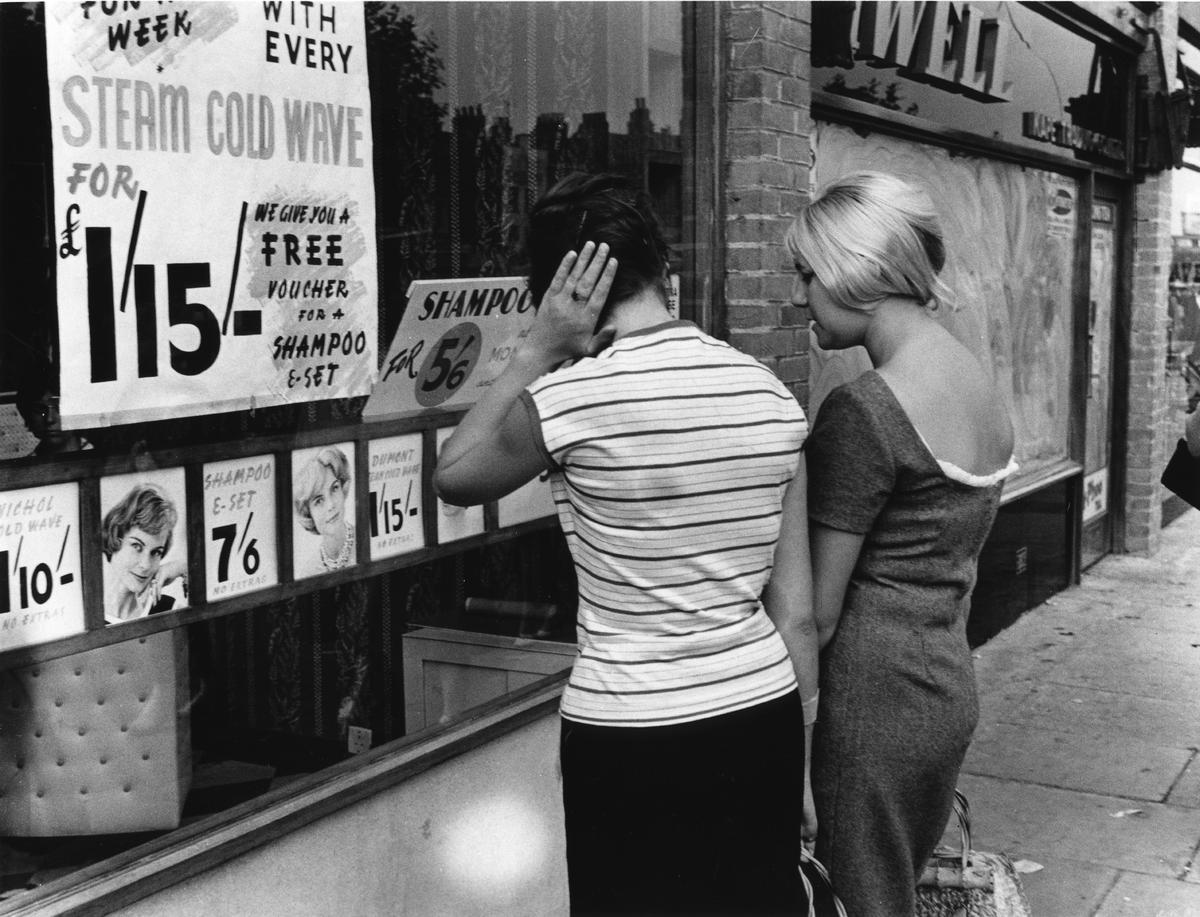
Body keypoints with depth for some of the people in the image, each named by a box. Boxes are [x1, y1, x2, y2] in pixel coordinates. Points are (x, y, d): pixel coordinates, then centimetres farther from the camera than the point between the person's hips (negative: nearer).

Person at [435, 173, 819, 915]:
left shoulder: (572, 399, -15)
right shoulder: (769, 394, 0)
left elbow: (455, 476, 6)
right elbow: (797, 613, 3)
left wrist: (539, 349, 1)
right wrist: (801, 761, 13)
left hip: (632, 739, -4)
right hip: (763, 717, 5)